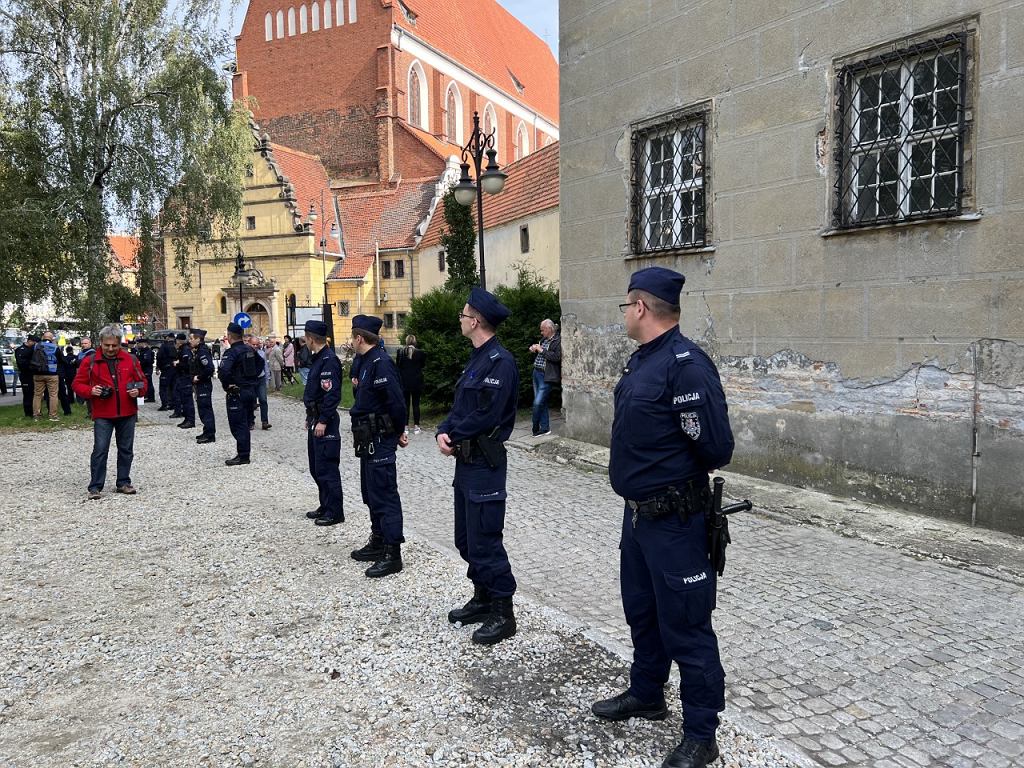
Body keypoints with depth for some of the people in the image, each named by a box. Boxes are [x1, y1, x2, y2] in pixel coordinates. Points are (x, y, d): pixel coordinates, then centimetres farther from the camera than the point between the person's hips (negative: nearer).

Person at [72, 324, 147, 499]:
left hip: (127, 413, 3)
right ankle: (95, 487, 2)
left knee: (126, 449, 11)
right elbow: (77, 384, 3)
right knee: (100, 450, -6)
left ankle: (123, 483, 23)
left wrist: (138, 391, -8)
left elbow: (142, 381, 12)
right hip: (102, 414, -3)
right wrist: (90, 391, -15)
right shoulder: (90, 362, -1)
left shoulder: (130, 360, 5)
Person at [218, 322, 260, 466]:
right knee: (245, 423, 16)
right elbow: (260, 363, 24)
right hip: (251, 390, 8)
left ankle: (243, 456, 0)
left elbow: (223, 372, -31)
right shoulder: (250, 349, 7)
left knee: (238, 425, -1)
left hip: (237, 393, -8)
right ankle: (243, 452, 23)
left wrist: (226, 385, -15)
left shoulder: (231, 353, -17)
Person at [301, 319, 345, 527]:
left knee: (326, 468, -4)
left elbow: (332, 394, -23)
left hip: (325, 423, -10)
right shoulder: (319, 358, 14)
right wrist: (310, 417, 21)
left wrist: (323, 421, -23)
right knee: (316, 467, 17)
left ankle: (335, 512, 4)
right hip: (316, 420, 11)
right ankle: (325, 506, 27)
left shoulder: (329, 360, -17)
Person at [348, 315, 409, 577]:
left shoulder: (380, 363, -19)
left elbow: (395, 400, -23)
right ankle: (378, 542, 31)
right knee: (371, 493, 18)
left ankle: (392, 555, 1)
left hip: (381, 440, -11)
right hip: (369, 439, 11)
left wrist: (399, 431, -13)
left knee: (384, 495, -6)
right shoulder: (367, 362, 13)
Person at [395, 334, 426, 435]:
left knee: (405, 404, 6)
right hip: (417, 382, 0)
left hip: (404, 382, 0)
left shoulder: (400, 352, -6)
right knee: (416, 404, 6)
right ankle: (416, 426, 7)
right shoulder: (420, 353, -8)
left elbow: (397, 365, 1)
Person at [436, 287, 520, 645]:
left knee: (484, 540, -3)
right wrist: (444, 432, -4)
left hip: (485, 464, -10)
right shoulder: (477, 358, 14)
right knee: (466, 537, 18)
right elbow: (460, 407, 14)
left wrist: (453, 435, -10)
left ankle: (503, 614, 9)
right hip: (466, 460, 10)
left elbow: (485, 416, -23)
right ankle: (482, 599, 32)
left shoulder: (500, 362, -18)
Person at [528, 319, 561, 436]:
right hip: (536, 373, 9)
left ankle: (535, 428, 5)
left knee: (538, 403, -9)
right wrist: (534, 348, 10)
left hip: (546, 376, -9)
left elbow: (557, 357, -24)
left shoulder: (558, 341, -12)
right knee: (541, 403, 11)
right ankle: (545, 428, 18)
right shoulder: (543, 339, 14)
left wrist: (541, 350, -17)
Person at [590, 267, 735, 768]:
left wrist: (676, 474, -5)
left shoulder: (685, 364, -23)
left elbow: (716, 449, -23)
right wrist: (639, 475, 3)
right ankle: (646, 693, 45)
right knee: (641, 611, 24)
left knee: (685, 628, 5)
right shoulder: (642, 359, 8)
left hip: (674, 520, -10)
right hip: (638, 512, 10)